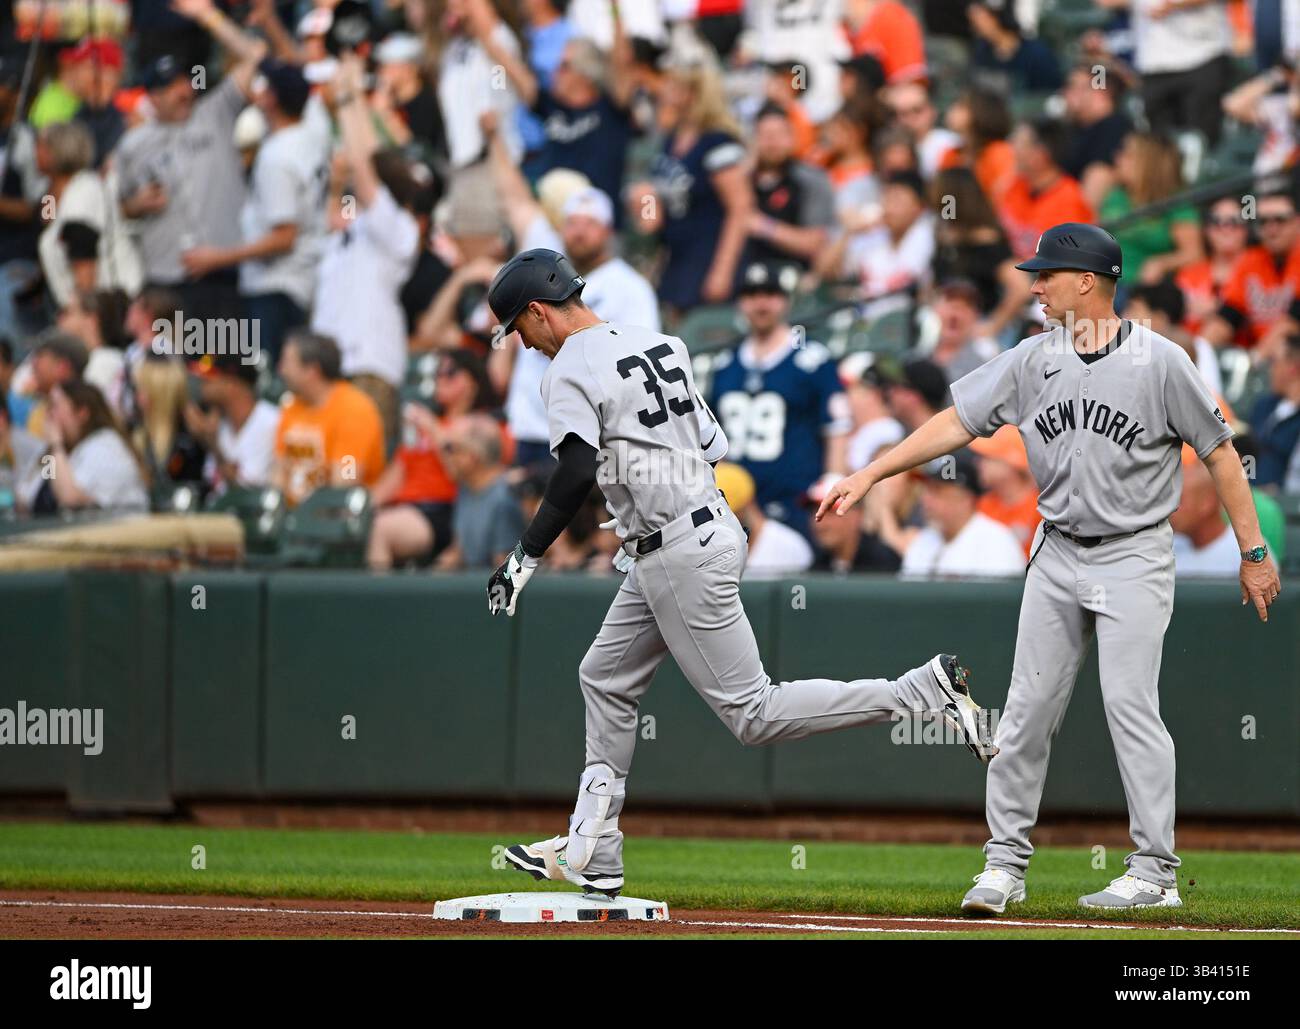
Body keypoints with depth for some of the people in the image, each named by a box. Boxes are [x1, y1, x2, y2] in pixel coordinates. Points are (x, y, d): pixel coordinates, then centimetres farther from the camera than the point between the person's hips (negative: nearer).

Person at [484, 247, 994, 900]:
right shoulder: (658, 344, 13)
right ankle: (590, 853, 20)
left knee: (753, 714, -7)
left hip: (681, 557, -10)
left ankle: (924, 689, -14)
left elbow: (576, 473, -26)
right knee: (605, 679, 18)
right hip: (711, 524, 10)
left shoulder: (571, 370, -12)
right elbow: (713, 446, 16)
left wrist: (525, 556, -21)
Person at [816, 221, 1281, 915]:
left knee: (1130, 705, -11)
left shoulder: (1160, 362, -11)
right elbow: (958, 421, 2)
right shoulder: (1033, 360, 2)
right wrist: (868, 476, -6)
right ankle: (1005, 863, 11)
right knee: (1027, 709, 4)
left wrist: (1254, 554, -6)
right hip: (1057, 556, 5)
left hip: (1133, 558, -5)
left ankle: (1156, 872, -5)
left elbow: (1219, 452, -6)